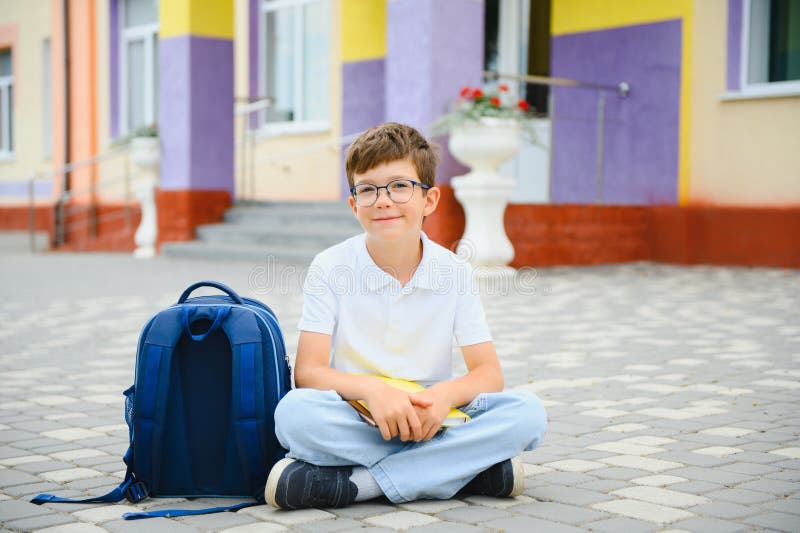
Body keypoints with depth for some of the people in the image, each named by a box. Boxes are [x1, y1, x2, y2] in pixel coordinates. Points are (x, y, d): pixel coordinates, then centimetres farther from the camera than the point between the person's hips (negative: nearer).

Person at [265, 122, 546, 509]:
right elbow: (308, 372, -11)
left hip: (430, 422, 2)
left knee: (528, 412, -23)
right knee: (294, 411, -33)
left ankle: (353, 482, -26)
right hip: (356, 418, -2)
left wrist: (445, 395, -26)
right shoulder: (330, 268, -5)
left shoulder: (454, 272, -1)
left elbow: (488, 374, -3)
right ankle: (468, 467, -26)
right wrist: (372, 389, -31)